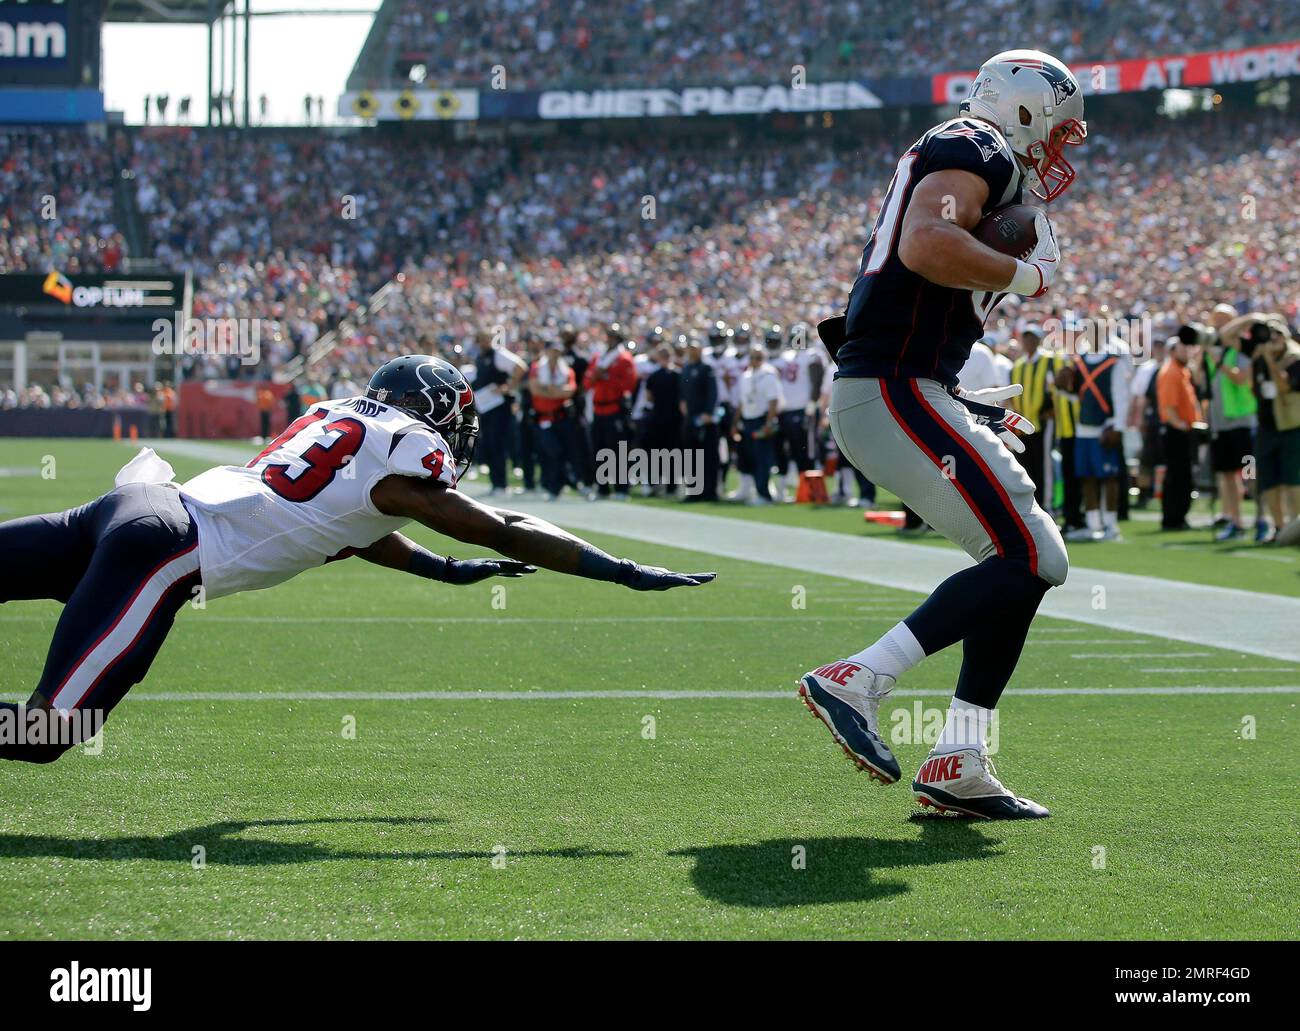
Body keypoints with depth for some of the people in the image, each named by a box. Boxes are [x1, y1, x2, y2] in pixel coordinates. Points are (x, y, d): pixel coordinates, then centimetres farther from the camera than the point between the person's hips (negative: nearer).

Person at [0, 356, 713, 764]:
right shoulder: (404, 459, -1)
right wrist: (627, 572, 9)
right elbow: (504, 533, 3)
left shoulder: (339, 418, 22)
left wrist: (448, 570, 44)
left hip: (130, 509, 8)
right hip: (166, 551, -8)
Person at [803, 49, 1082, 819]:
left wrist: (962, 409, 22)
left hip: (881, 395, 10)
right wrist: (1025, 274, -13)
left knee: (1025, 560, 10)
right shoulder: (974, 151, -6)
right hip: (895, 390, -10)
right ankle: (859, 681, -15)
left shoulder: (967, 163, 25)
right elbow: (926, 246, -26)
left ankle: (961, 767, 8)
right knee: (1029, 559, -13)